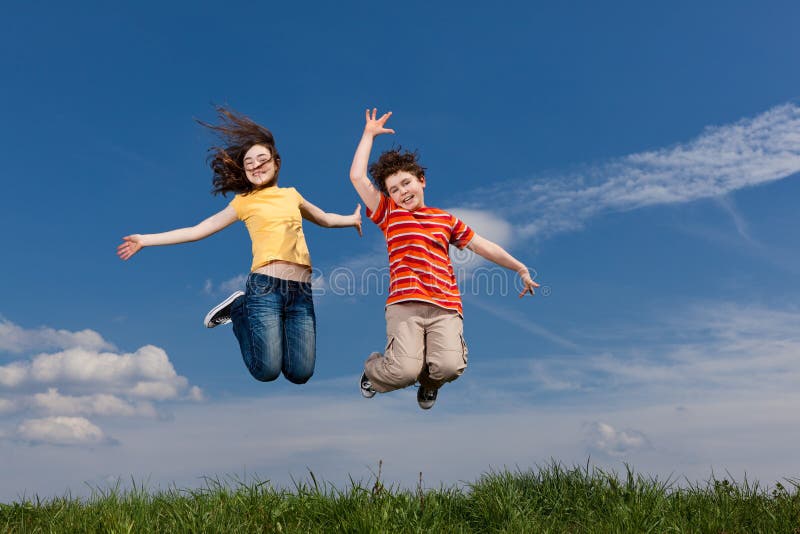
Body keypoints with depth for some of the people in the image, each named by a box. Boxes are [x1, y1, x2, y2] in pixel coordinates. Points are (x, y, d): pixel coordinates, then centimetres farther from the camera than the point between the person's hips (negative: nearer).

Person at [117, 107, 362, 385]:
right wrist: (146, 240, 5)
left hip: (302, 291, 4)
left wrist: (355, 218, 41)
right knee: (266, 371, -8)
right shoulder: (244, 202, 10)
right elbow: (197, 231, 8)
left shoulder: (291, 194, 19)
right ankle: (238, 310, 16)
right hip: (266, 287, -3)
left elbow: (324, 219, 37)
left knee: (300, 374, -3)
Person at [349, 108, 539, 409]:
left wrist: (521, 269, 27)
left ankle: (428, 382, 16)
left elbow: (482, 246, 26)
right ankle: (373, 371, 15)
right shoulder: (389, 214, 16)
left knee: (450, 366, -23)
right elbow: (357, 177, 8)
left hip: (445, 308, 2)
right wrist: (369, 134, 16)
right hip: (404, 305, -2)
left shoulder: (445, 220, 23)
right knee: (404, 371, -23)